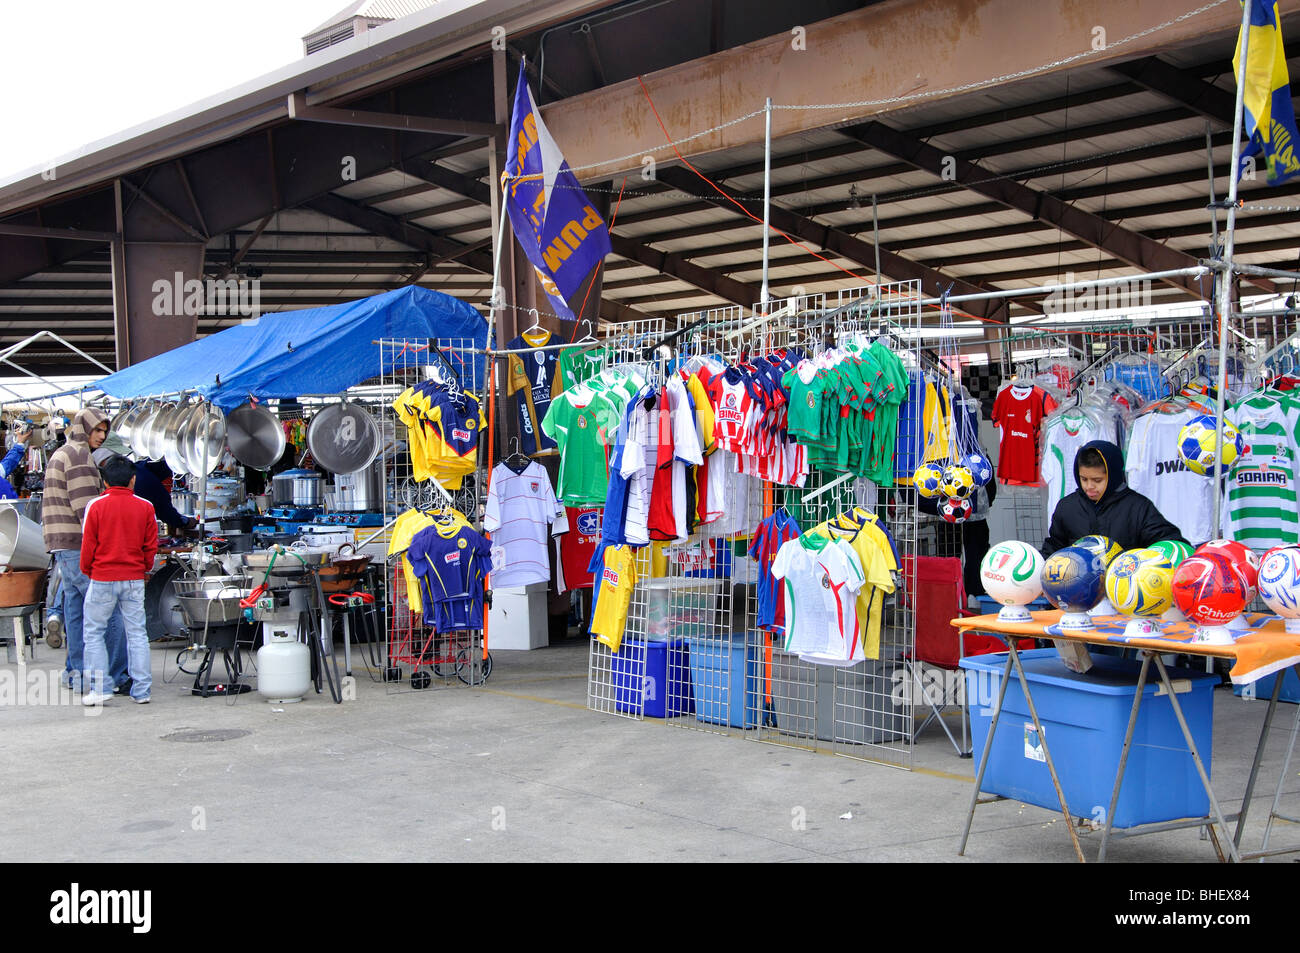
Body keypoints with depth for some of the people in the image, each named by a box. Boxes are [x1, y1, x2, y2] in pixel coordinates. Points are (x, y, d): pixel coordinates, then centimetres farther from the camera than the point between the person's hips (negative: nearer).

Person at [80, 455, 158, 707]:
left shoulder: (96, 506, -6)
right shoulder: (145, 507, 0)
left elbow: (88, 545, -2)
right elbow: (151, 545, 4)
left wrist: (87, 572, 13)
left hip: (102, 579, -2)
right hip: (134, 579, 2)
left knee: (94, 633, 8)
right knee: (137, 633, 6)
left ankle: (99, 689, 3)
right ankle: (141, 691, 7)